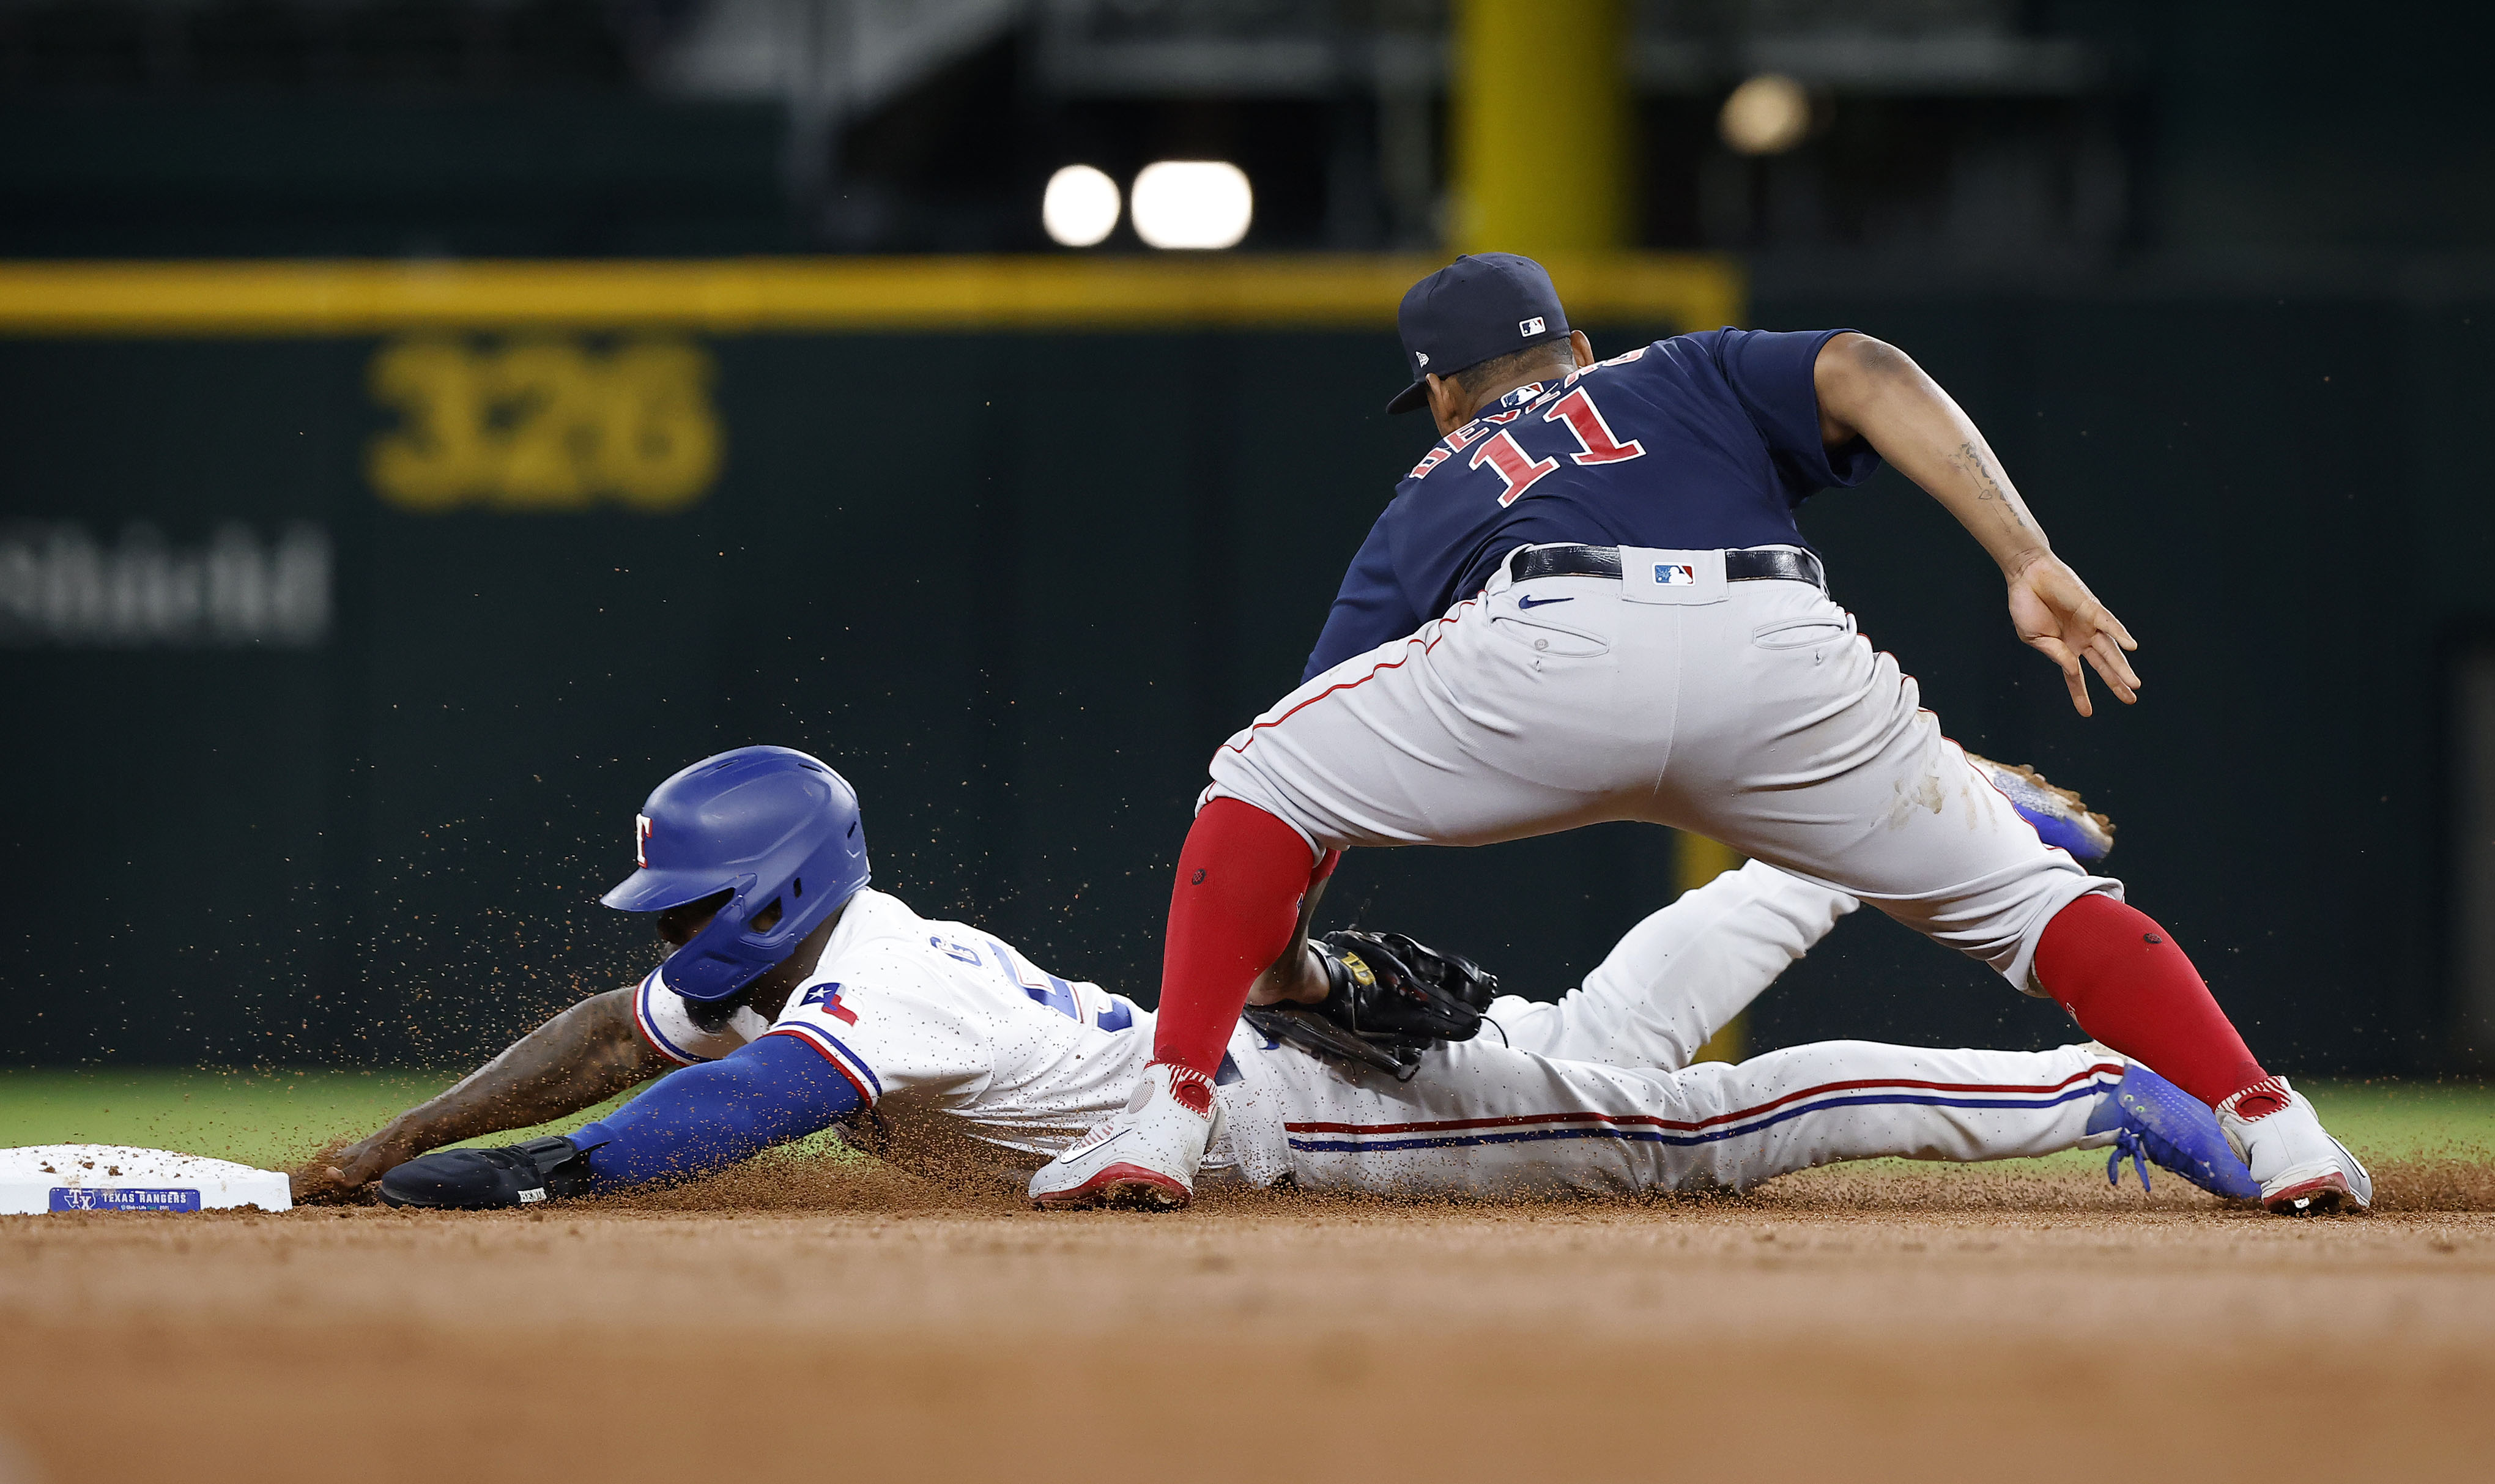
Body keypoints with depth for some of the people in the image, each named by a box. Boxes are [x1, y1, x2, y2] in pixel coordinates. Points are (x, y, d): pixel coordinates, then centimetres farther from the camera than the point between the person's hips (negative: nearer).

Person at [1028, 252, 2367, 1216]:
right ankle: (2274, 1131, 5)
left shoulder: (1425, 503, 38)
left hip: (1552, 650, -1)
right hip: (1785, 655, 1)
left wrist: (1284, 968, 47)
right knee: (2022, 893, 19)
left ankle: (1165, 1121, 4)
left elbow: (1297, 792, 32)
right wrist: (2028, 562, 8)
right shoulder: (1694, 376, 40)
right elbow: (1865, 377, 17)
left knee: (1256, 781, 20)